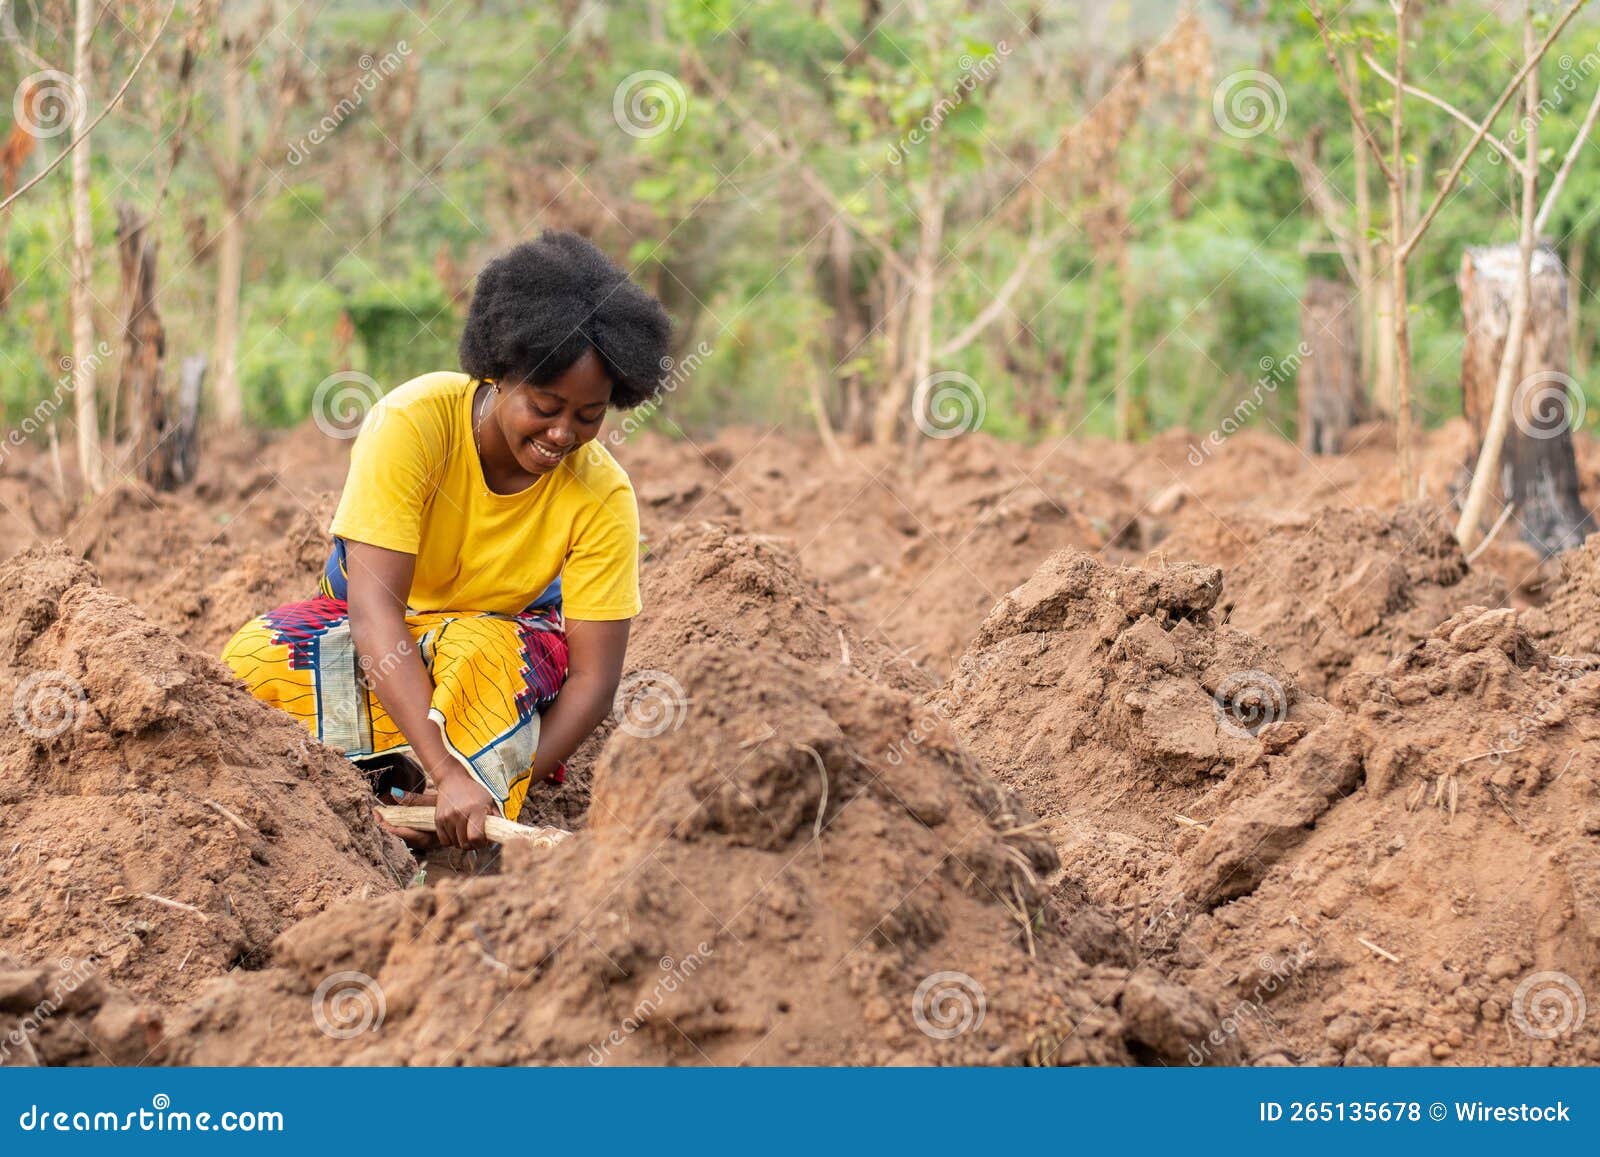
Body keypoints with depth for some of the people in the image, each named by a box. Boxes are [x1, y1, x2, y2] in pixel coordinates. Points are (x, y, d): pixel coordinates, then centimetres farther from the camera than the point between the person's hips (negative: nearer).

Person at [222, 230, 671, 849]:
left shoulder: (602, 495, -22)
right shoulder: (412, 422, -29)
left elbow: (593, 676, -21)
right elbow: (374, 604, -36)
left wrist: (493, 788, -36)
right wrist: (448, 771, -47)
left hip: (507, 634, 0)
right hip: (374, 630, 0)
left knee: (481, 656, -37)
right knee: (251, 660, -30)